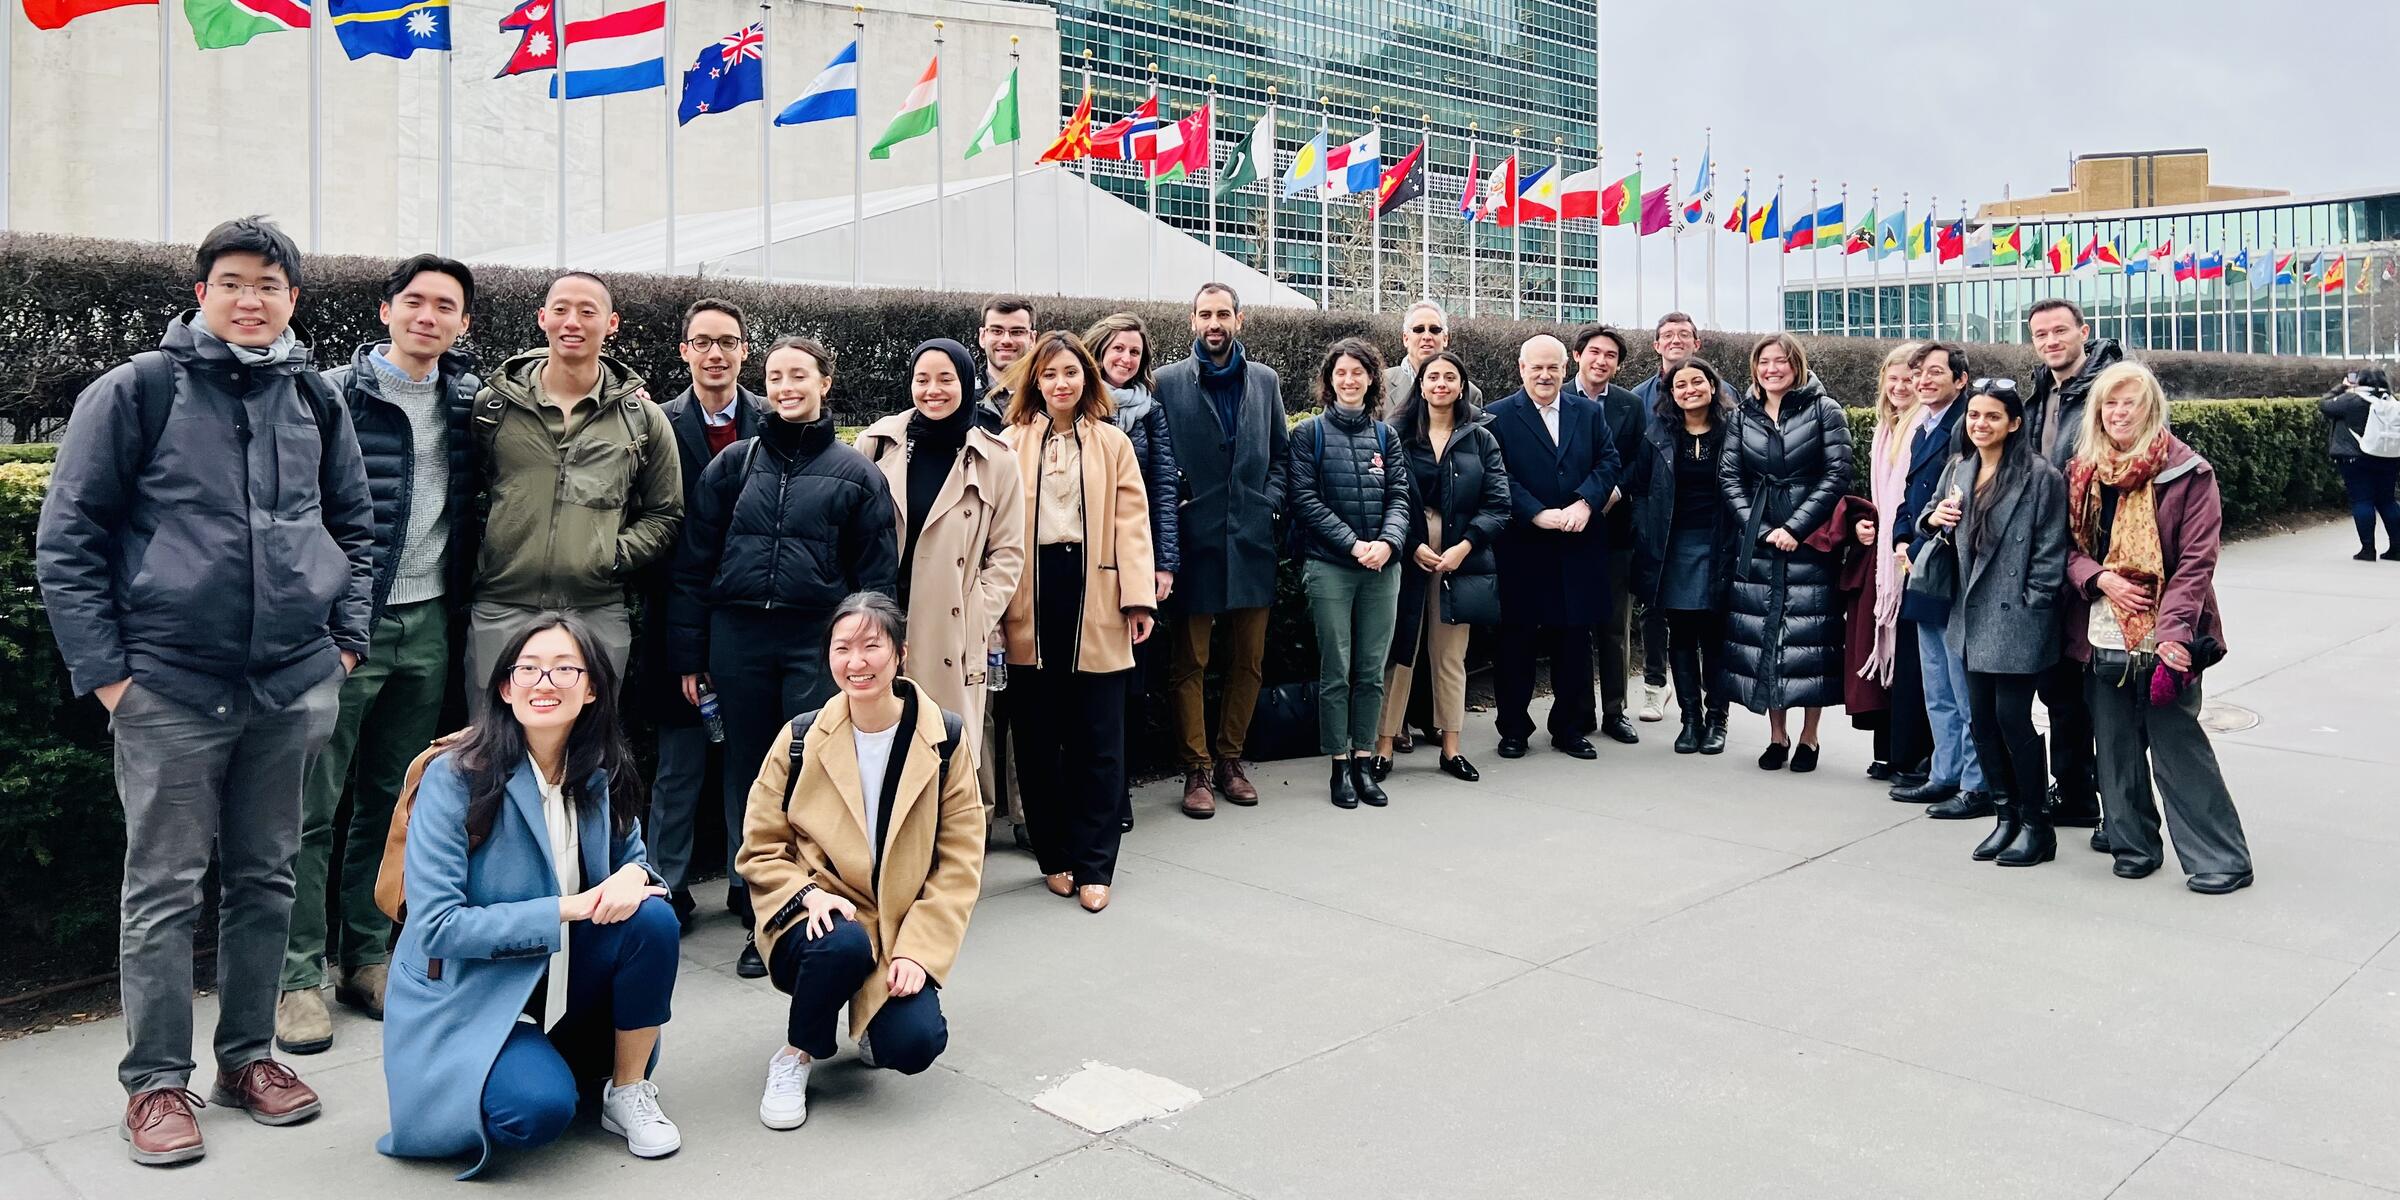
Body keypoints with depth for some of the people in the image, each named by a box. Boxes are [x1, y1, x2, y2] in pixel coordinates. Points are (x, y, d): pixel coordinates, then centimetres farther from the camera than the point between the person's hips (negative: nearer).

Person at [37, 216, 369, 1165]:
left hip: (294, 686, 4)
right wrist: (104, 668, -7)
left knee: (266, 878, 12)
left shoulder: (314, 400, 9)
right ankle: (156, 1081, 15)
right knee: (164, 889, 4)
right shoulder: (137, 391, -3)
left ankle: (248, 1054, 25)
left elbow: (355, 525, 18)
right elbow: (67, 539, -2)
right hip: (171, 686, -4)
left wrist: (347, 638, 8)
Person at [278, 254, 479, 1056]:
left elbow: (475, 501, 20)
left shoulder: (470, 402, 8)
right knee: (313, 806, -1)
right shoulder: (335, 395, -6)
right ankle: (298, 977, 8)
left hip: (427, 624, 5)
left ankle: (365, 957, 22)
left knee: (391, 800, 12)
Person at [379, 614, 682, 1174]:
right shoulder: (454, 779, -18)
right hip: (467, 997, -5)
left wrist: (632, 876, -20)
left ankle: (629, 1091, -4)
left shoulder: (602, 774, -3)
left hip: (565, 985, 5)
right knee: (540, 1108, -31)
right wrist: (565, 908, -26)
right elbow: (434, 926, -21)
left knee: (652, 916, -23)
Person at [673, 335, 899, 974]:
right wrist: (689, 654, 3)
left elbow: (876, 575, 4)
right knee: (747, 773, 8)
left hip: (817, 642, -2)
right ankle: (756, 916, 19)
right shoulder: (734, 463, 8)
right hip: (737, 638, 2)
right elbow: (694, 561, 8)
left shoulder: (855, 472, 4)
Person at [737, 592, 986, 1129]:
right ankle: (796, 1055, -4)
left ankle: (874, 1012, 15)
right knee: (845, 944, -36)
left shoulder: (945, 739, -4)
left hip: (903, 930, 0)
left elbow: (960, 863, -4)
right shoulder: (801, 739, -2)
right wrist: (809, 894, -17)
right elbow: (760, 849, 2)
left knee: (915, 1044, -24)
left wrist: (917, 950, -14)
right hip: (817, 918, 0)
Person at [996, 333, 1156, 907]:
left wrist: (1139, 597, -7)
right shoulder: (1011, 444, 8)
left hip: (1094, 599, 0)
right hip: (1032, 602, 1)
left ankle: (1093, 864, 9)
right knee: (1037, 735, 6)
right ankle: (1054, 854, 19)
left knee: (1097, 737, 1)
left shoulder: (1113, 443, 9)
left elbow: (1131, 521, 3)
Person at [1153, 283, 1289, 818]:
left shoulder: (1265, 380, 11)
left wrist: (1269, 502, 2)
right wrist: (1170, 511, -8)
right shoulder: (1168, 382, 0)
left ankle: (1231, 757, 23)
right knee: (1191, 663, 1)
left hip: (1252, 539, 3)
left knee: (1248, 659, 9)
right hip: (1195, 539, -3)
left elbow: (1281, 453, 16)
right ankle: (1198, 768, 10)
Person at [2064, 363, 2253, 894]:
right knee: (2116, 748, 10)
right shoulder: (2082, 473, 9)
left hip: (2162, 637, -4)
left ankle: (2221, 859, 8)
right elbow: (2067, 546, 11)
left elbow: (2197, 560, -11)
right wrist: (2099, 577, -10)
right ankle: (2133, 846, 24)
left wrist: (2174, 632, -20)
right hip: (2102, 636, 5)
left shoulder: (2188, 473, -5)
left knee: (2176, 745, -3)